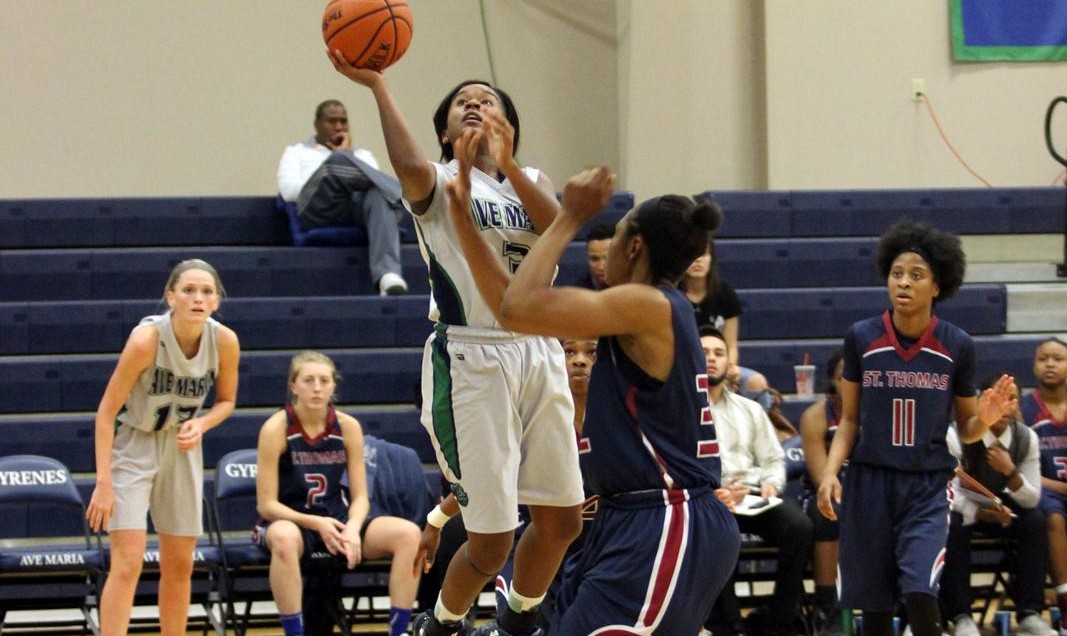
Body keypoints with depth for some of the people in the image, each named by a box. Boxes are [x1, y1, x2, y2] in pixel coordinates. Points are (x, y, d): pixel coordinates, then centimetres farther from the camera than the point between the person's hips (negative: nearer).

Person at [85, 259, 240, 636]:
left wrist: (200, 425, -18)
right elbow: (107, 411, -21)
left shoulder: (225, 341, -15)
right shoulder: (147, 339, -27)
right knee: (127, 563, -15)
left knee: (179, 567, 10)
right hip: (133, 446, -5)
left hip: (182, 449, 5)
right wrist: (103, 482, -25)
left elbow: (226, 400, 4)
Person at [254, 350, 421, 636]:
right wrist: (316, 524, -25)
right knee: (284, 538, -42)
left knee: (408, 533, -19)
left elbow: (360, 496, 2)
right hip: (290, 520, -4)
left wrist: (352, 528, -21)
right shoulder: (277, 429, -11)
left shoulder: (348, 427, 0)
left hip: (337, 518, 4)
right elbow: (266, 504, -11)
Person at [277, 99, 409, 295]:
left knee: (379, 195, -40)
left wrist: (346, 155, 11)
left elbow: (372, 182, 13)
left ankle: (387, 275, -62)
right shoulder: (297, 152, 31)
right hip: (318, 209, -2)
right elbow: (289, 191, 7)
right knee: (336, 162, -35)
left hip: (357, 206, 2)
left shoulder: (362, 155, 37)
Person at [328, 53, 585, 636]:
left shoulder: (531, 182, 14)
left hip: (540, 357, 6)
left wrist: (507, 164, -22)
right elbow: (410, 166, -27)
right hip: (470, 361, -6)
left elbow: (558, 226, -10)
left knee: (563, 519, 12)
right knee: (491, 541, -7)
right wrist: (377, 86, -26)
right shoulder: (438, 182, 0)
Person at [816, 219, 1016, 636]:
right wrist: (830, 471, -5)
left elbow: (965, 430, 7)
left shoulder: (957, 346, -2)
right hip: (869, 481, 1)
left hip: (928, 487, -1)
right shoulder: (861, 339, 0)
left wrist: (984, 419, -15)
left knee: (919, 593, -21)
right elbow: (850, 420, 9)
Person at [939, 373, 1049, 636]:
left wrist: (1010, 472, -30)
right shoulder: (958, 435, -21)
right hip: (961, 506, -4)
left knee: (1035, 521, -24)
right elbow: (949, 494, -23)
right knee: (952, 527, -37)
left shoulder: (1026, 438, -9)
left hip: (997, 505, 4)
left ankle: (1029, 613, -20)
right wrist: (979, 513, -40)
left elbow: (1031, 500, -9)